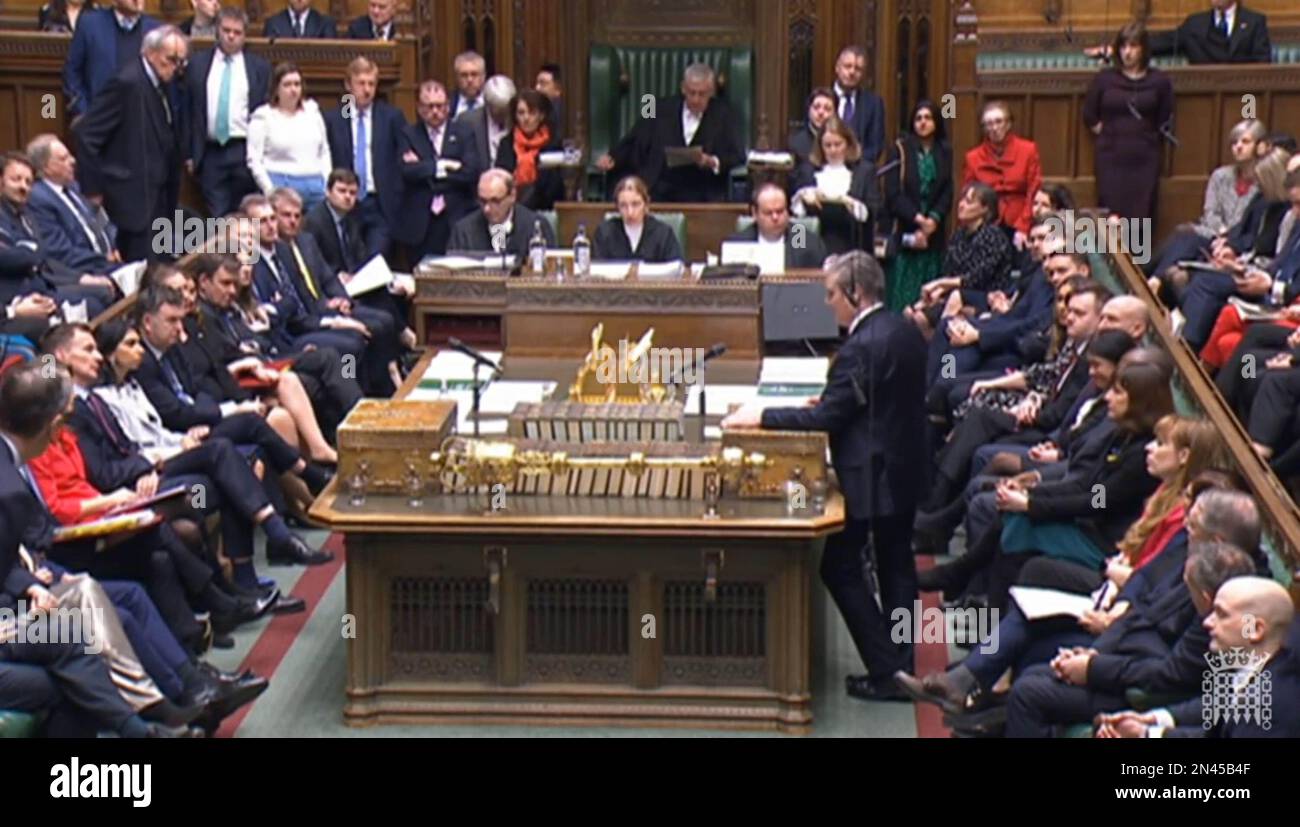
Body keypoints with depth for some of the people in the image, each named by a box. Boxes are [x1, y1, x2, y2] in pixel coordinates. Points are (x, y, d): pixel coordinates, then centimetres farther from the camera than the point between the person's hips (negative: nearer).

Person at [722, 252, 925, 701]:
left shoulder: (862, 346, -23)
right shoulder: (906, 331, 6)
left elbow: (828, 417, -22)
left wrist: (760, 417, -15)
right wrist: (831, 402, 14)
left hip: (871, 475, -9)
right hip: (905, 469, 9)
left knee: (841, 568, 1)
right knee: (895, 562, 16)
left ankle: (886, 673, 0)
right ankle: (901, 667, 23)